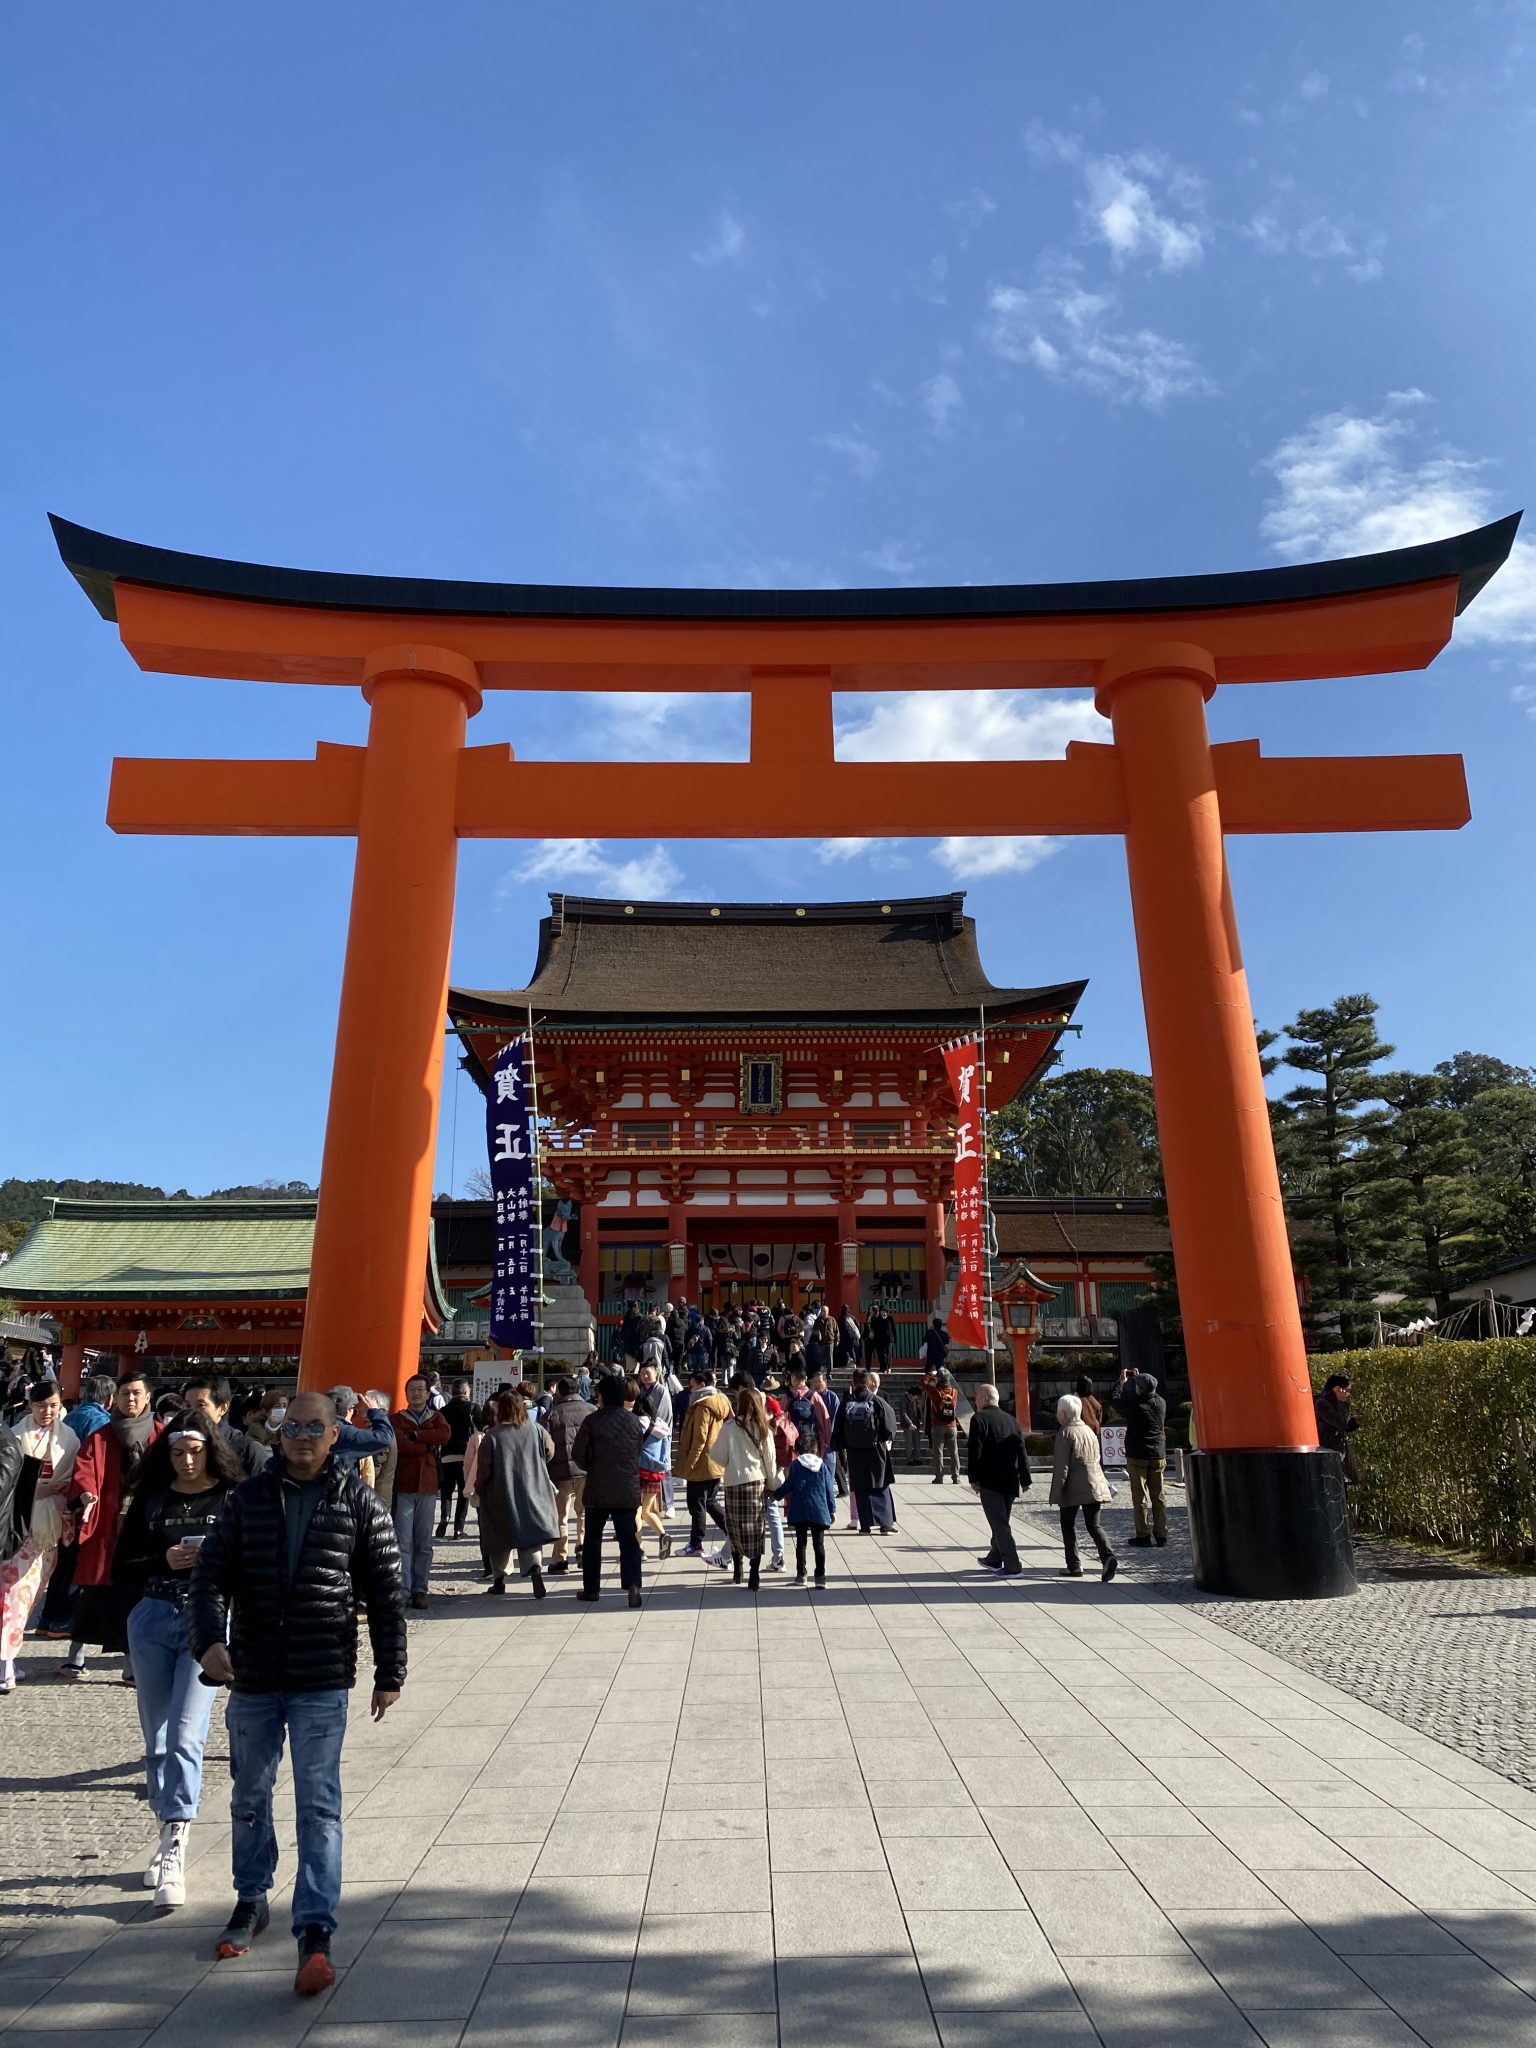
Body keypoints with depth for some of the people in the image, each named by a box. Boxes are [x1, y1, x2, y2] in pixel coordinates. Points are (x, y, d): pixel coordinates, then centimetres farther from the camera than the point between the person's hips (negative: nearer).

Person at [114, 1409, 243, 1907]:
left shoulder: (234, 1499, -2)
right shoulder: (150, 1499, 6)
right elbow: (121, 1570, 6)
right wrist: (163, 1562, -11)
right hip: (151, 1621, 4)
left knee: (185, 1736, -11)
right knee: (156, 1739, 13)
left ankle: (175, 1851, -6)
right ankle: (167, 1836, 28)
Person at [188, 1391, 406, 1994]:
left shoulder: (359, 1502, -4)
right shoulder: (249, 1497, 1)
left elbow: (385, 1594, -1)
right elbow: (211, 1573, -1)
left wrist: (390, 1673, -1)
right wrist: (208, 1638, -19)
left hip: (323, 1683, -3)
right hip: (251, 1679, 3)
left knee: (318, 1806, -4)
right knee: (249, 1797, 19)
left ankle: (315, 1933, 4)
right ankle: (251, 1900, 41)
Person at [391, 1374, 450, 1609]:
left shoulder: (436, 1418, 13)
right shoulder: (399, 1419, 8)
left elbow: (444, 1435, -10)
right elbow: (399, 1443, -12)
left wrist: (414, 1435, -11)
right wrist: (428, 1445, -9)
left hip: (427, 1486, 2)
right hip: (403, 1486, -2)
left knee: (424, 1541, 4)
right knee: (403, 1541, -6)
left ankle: (420, 1590, 10)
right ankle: (403, 1590, -2)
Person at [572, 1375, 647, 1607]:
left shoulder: (593, 1420, -11)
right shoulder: (635, 1421, -1)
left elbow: (578, 1454, -8)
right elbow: (639, 1452, 9)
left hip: (598, 1490, -2)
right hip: (628, 1490, 2)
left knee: (592, 1539, 14)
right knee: (628, 1538, 3)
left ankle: (591, 1588, 20)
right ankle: (633, 1585, -12)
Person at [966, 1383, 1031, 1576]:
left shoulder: (979, 1419, -8)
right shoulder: (1011, 1420, 13)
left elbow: (974, 1451, -15)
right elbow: (1022, 1453, 13)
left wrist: (973, 1478, -9)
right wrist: (1025, 1479, 17)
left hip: (989, 1482, -7)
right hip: (1010, 1482, 7)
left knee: (999, 1524, -4)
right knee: (1002, 1521, 19)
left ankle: (1012, 1566, -7)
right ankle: (994, 1559, 32)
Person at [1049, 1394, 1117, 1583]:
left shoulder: (1065, 1433, -11)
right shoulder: (1089, 1431, 13)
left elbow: (1061, 1467, -15)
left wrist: (1056, 1494, -11)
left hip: (1073, 1489, -6)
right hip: (1094, 1486, 6)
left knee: (1068, 1526, 9)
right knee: (1093, 1525, 7)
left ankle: (1074, 1566, 11)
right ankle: (1109, 1557, -15)